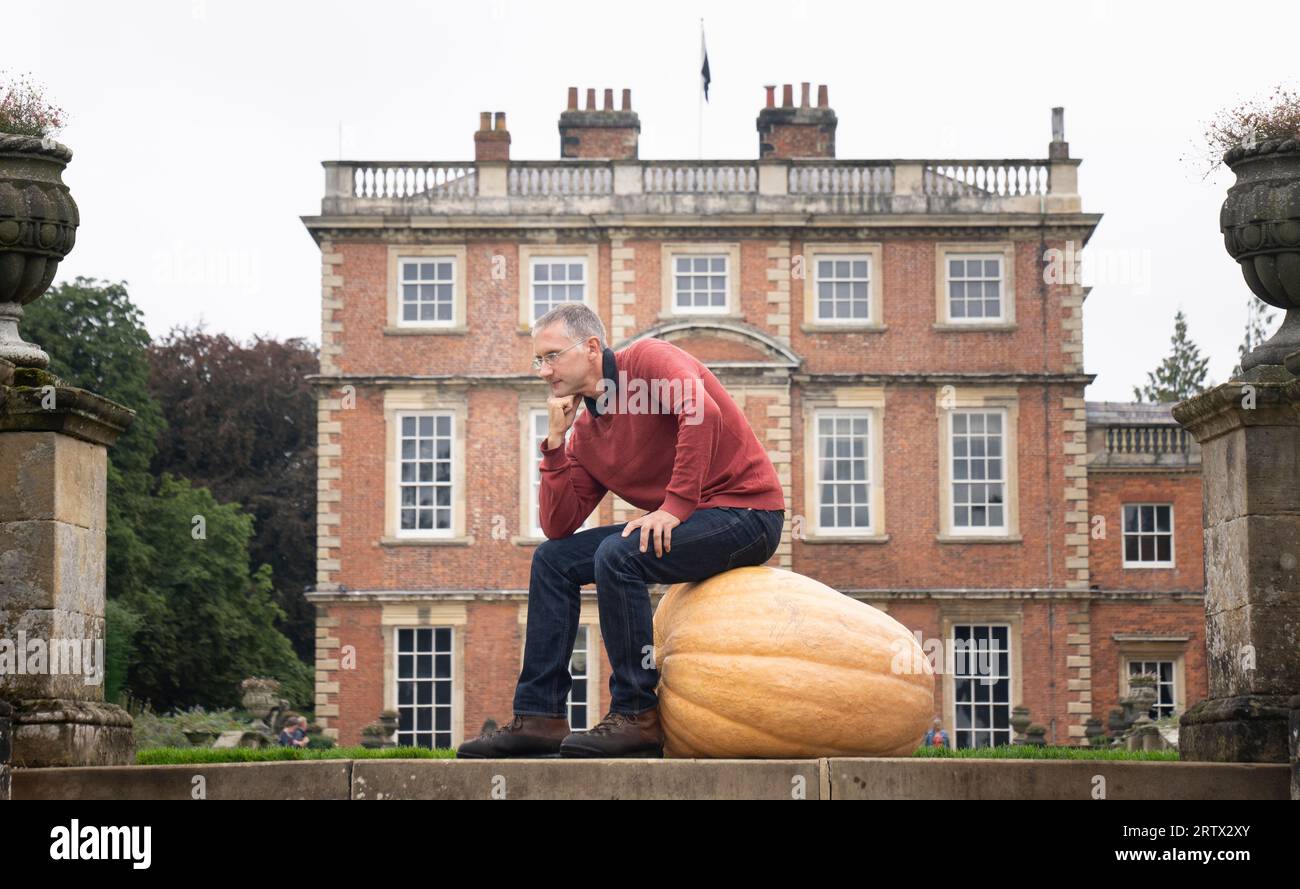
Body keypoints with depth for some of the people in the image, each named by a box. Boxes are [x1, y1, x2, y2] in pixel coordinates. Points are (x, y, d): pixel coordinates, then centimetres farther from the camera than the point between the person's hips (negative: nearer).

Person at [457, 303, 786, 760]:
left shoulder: (648, 359, -11)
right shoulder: (585, 432, 11)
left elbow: (703, 412, -30)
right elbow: (558, 527, 6)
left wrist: (676, 504, -29)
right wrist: (555, 443, -2)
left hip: (745, 509, -9)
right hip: (680, 522, 9)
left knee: (616, 555, -29)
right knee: (552, 559, 5)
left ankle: (636, 716, -18)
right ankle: (539, 718, 5)